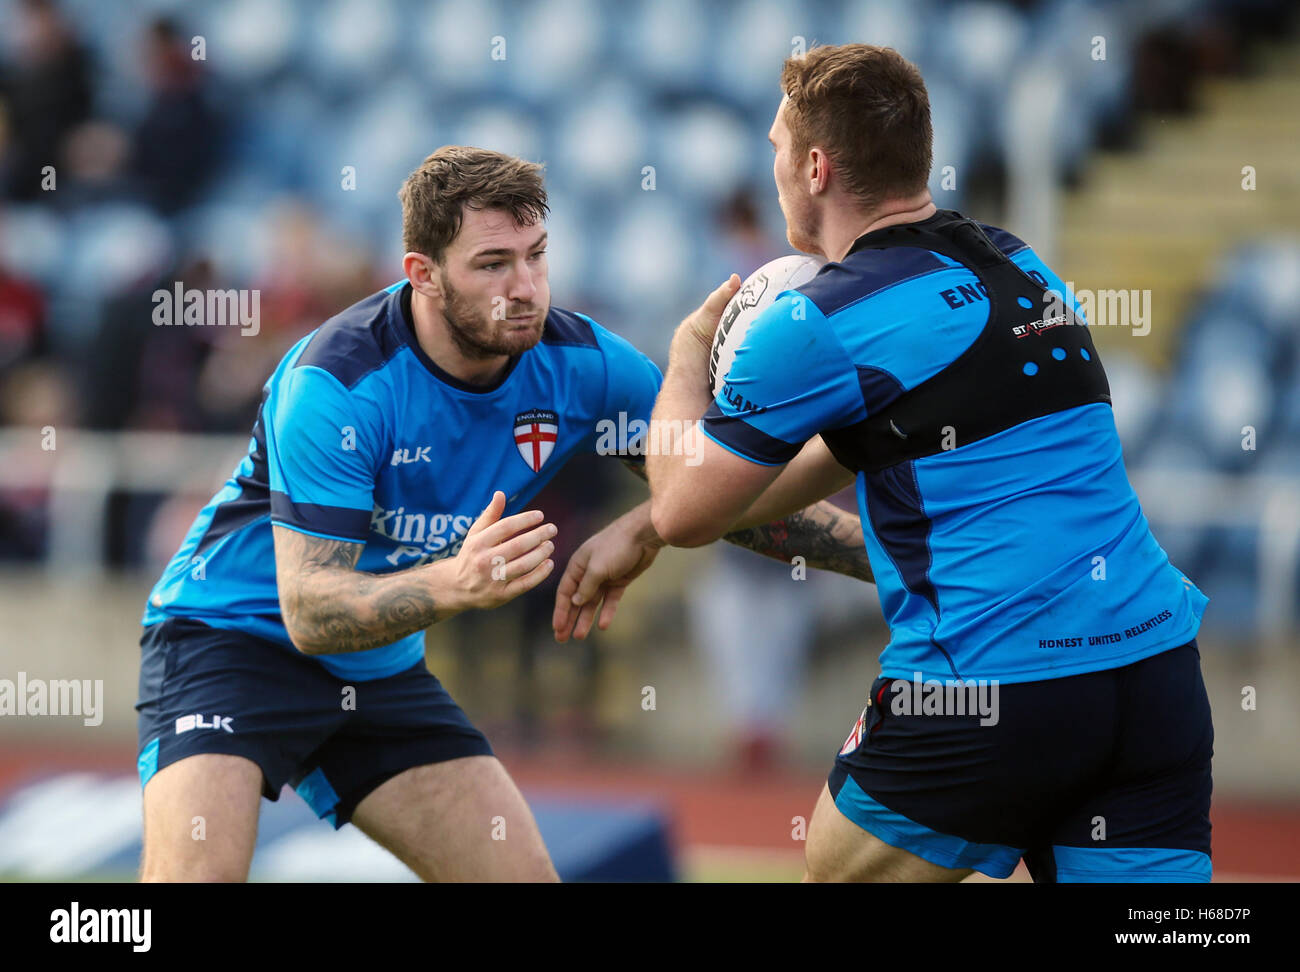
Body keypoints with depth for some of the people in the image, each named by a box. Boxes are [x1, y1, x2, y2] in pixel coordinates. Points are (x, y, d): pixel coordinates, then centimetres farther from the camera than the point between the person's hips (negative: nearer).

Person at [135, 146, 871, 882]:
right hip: (229, 632, -6)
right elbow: (310, 612, -31)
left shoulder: (580, 364, -11)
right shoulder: (337, 384, -28)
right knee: (196, 872, -27)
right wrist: (455, 584, -47)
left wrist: (883, 550, -6)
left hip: (382, 670, 6)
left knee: (523, 874, 0)